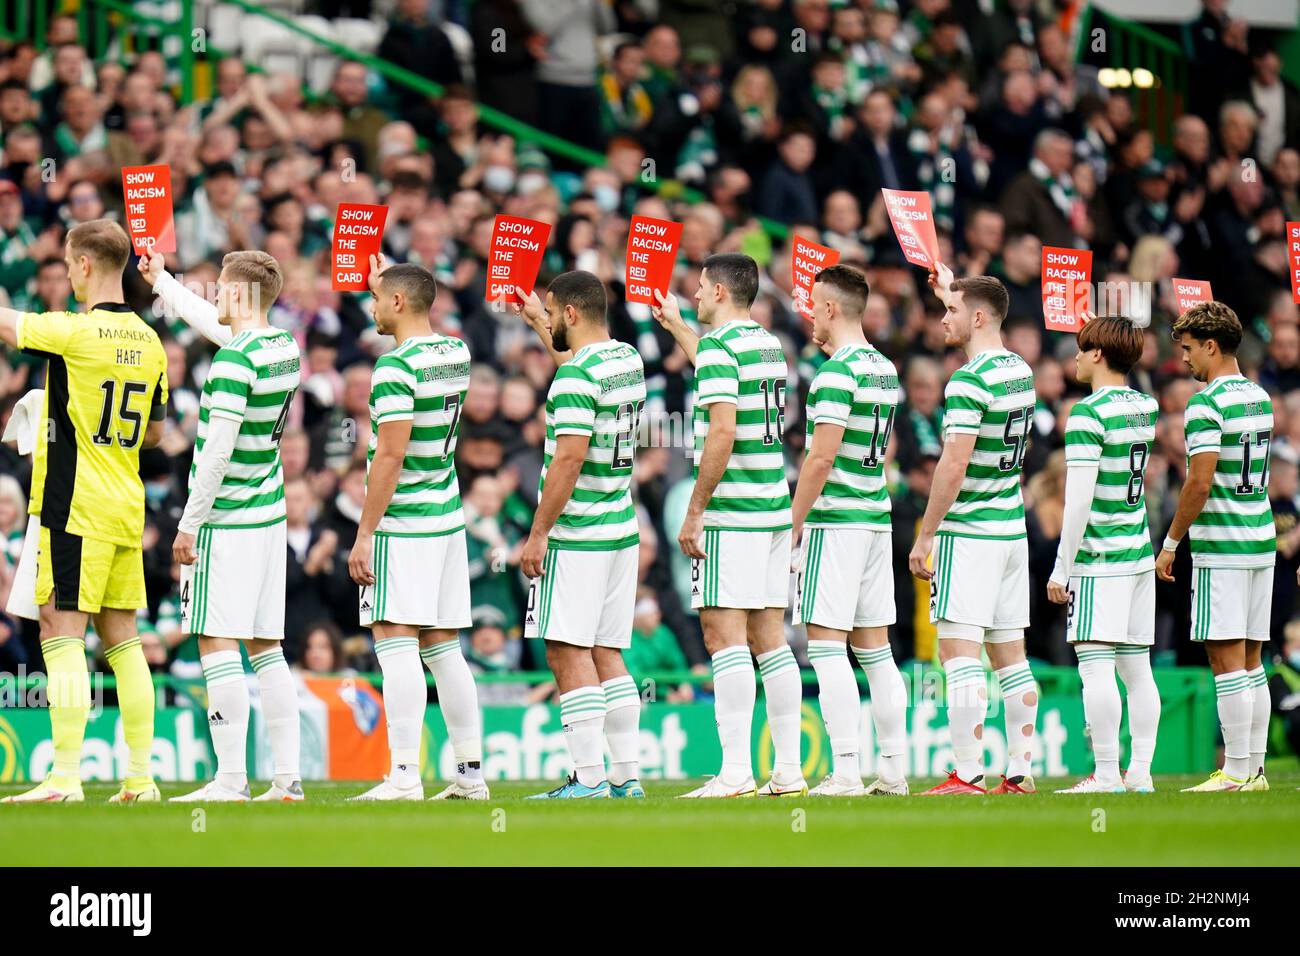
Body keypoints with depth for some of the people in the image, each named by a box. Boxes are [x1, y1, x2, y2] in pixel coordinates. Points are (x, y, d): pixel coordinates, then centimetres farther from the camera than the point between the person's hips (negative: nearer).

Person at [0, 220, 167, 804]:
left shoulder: (75, 332, -14)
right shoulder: (147, 341, 9)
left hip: (75, 504, -7)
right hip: (127, 508, 7)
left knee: (61, 631, -7)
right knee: (121, 638, 12)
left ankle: (65, 777, -13)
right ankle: (140, 777, 13)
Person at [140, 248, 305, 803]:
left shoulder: (235, 358, -17)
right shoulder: (284, 347, 8)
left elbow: (218, 448, -19)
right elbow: (210, 320, 27)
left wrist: (190, 523, -14)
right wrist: (160, 281, 39)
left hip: (226, 521, -8)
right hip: (270, 516, 8)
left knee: (218, 643, -7)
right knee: (266, 647, 10)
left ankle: (231, 779, -11)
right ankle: (287, 778, 9)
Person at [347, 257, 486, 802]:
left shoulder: (396, 367, -15)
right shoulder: (457, 353, 9)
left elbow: (390, 456, -19)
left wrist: (364, 534, -16)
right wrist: (385, 279, 41)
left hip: (401, 526, -8)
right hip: (448, 518, 8)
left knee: (396, 644, -8)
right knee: (443, 649, 11)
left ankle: (404, 777, -14)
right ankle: (470, 773, 12)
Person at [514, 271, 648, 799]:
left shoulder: (576, 375, -16)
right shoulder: (628, 359, 11)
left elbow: (569, 460, -21)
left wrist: (537, 534, -16)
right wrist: (536, 322, 48)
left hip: (577, 534, -9)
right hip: (622, 531, 9)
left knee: (568, 653, -6)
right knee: (606, 654, 12)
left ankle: (589, 780, -10)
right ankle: (626, 776, 10)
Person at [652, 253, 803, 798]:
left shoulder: (718, 345, -11)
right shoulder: (768, 344, 16)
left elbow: (723, 431, -20)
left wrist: (694, 512, -15)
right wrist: (674, 326, 52)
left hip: (731, 512, -8)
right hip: (774, 508, 8)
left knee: (724, 636, -8)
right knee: (770, 638, 9)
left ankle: (736, 772, -13)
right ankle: (788, 770, 8)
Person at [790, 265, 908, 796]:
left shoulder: (838, 371, -13)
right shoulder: (885, 369, 14)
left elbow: (822, 457, -18)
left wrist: (792, 526, -13)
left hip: (834, 521, -9)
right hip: (877, 516, 9)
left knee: (826, 644, -8)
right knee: (874, 647, 10)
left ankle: (845, 772, -13)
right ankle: (893, 769, 10)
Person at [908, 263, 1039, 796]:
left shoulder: (969, 381, -16)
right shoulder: (1020, 372, 10)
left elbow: (954, 465, -20)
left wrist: (925, 535, -14)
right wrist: (950, 289, 44)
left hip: (968, 532, -9)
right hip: (1013, 529, 9)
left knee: (959, 652, -8)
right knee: (1010, 656, 10)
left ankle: (967, 775, -13)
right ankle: (1019, 772, 9)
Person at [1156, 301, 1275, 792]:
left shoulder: (1205, 405, -13)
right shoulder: (1259, 398, 13)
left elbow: (1200, 482, -18)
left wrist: (1171, 542, -9)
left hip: (1221, 548, -8)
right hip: (1261, 543, 8)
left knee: (1227, 662, -7)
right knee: (1251, 663, 10)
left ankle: (1236, 772, -7)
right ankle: (1255, 769, 11)